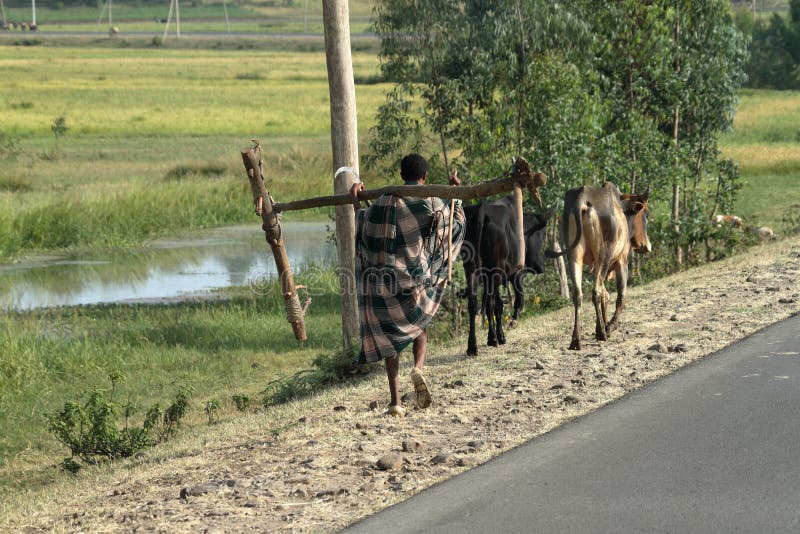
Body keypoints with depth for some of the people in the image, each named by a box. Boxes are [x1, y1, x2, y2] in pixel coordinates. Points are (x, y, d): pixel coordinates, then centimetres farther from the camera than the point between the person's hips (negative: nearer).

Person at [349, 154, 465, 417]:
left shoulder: (383, 201, -2)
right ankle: (419, 368, -7)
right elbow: (457, 225, 12)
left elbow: (364, 231, 8)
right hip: (418, 281, 0)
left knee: (389, 339, 9)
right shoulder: (431, 202, -3)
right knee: (419, 327, 24)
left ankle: (395, 401, 2)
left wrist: (356, 202, 19)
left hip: (384, 281, 0)